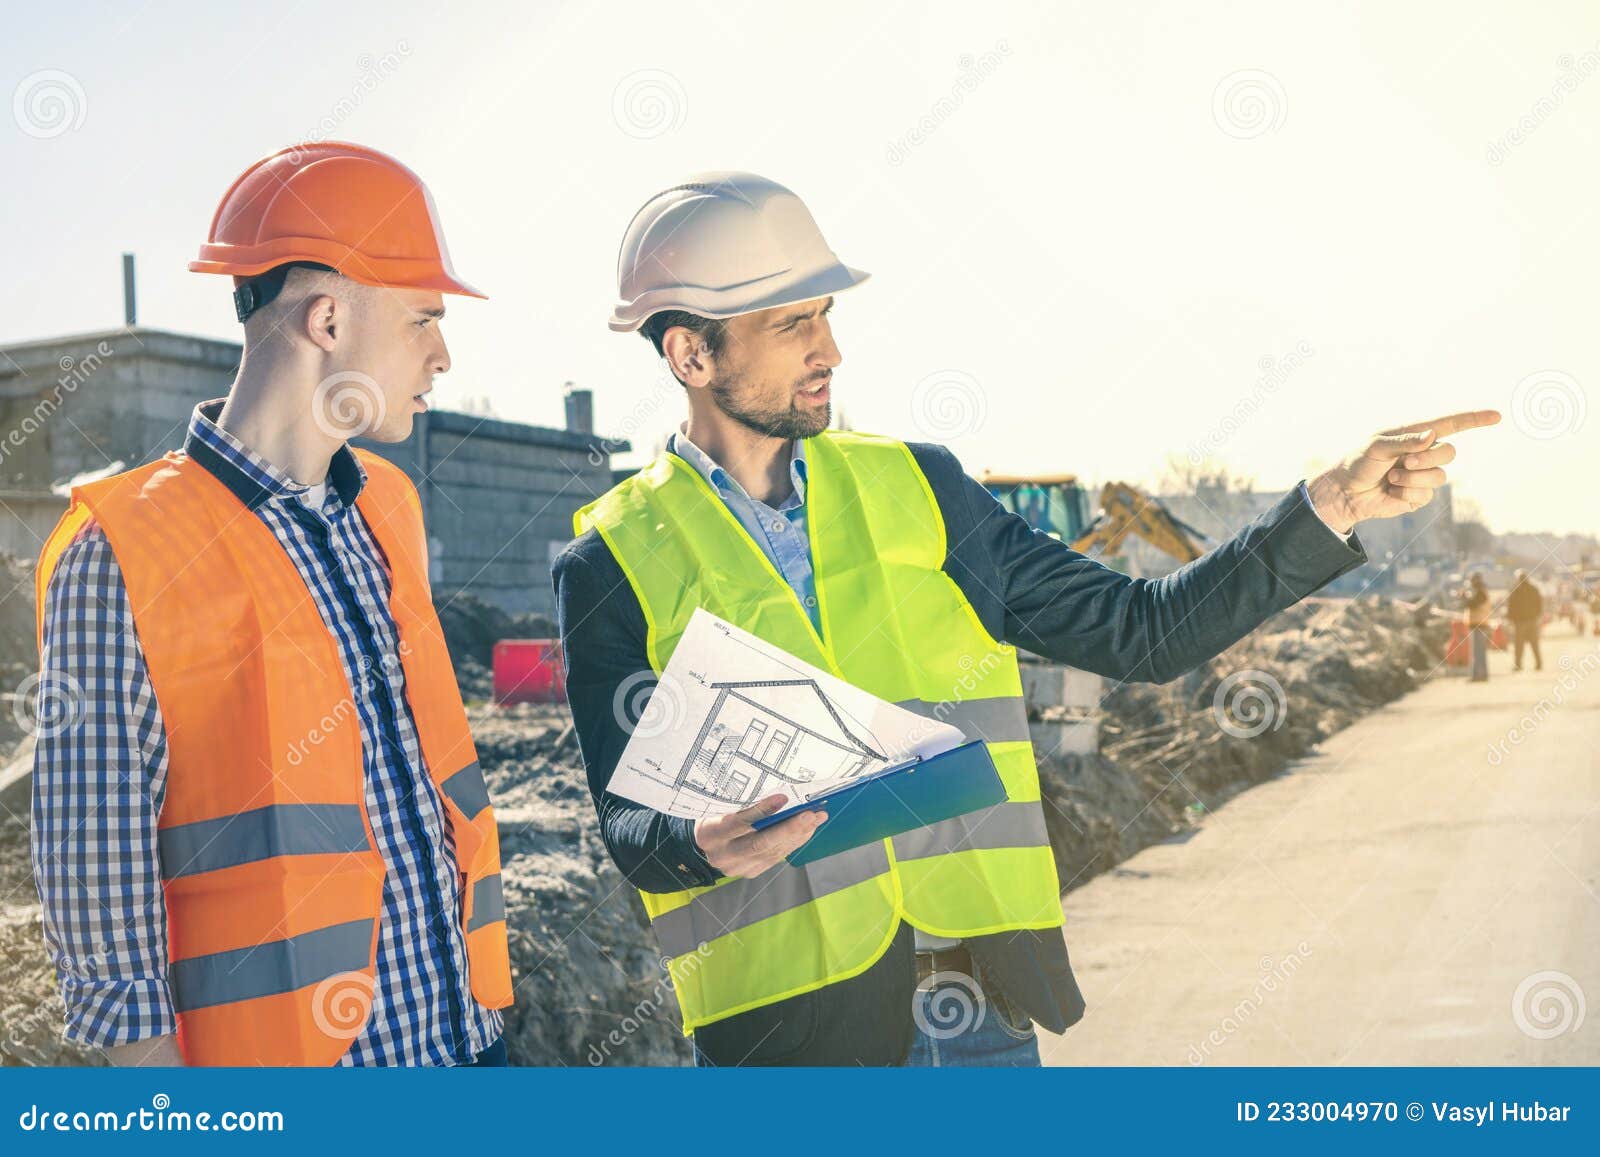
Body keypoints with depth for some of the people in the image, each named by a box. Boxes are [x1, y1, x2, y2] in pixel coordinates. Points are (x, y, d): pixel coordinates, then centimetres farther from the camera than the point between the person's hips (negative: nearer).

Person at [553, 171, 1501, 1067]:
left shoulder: (916, 488, 8)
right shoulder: (614, 566, -2)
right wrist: (702, 843, -29)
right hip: (789, 1018, -3)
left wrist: (1335, 505, 1)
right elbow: (631, 823, -6)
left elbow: (1144, 632, 8)